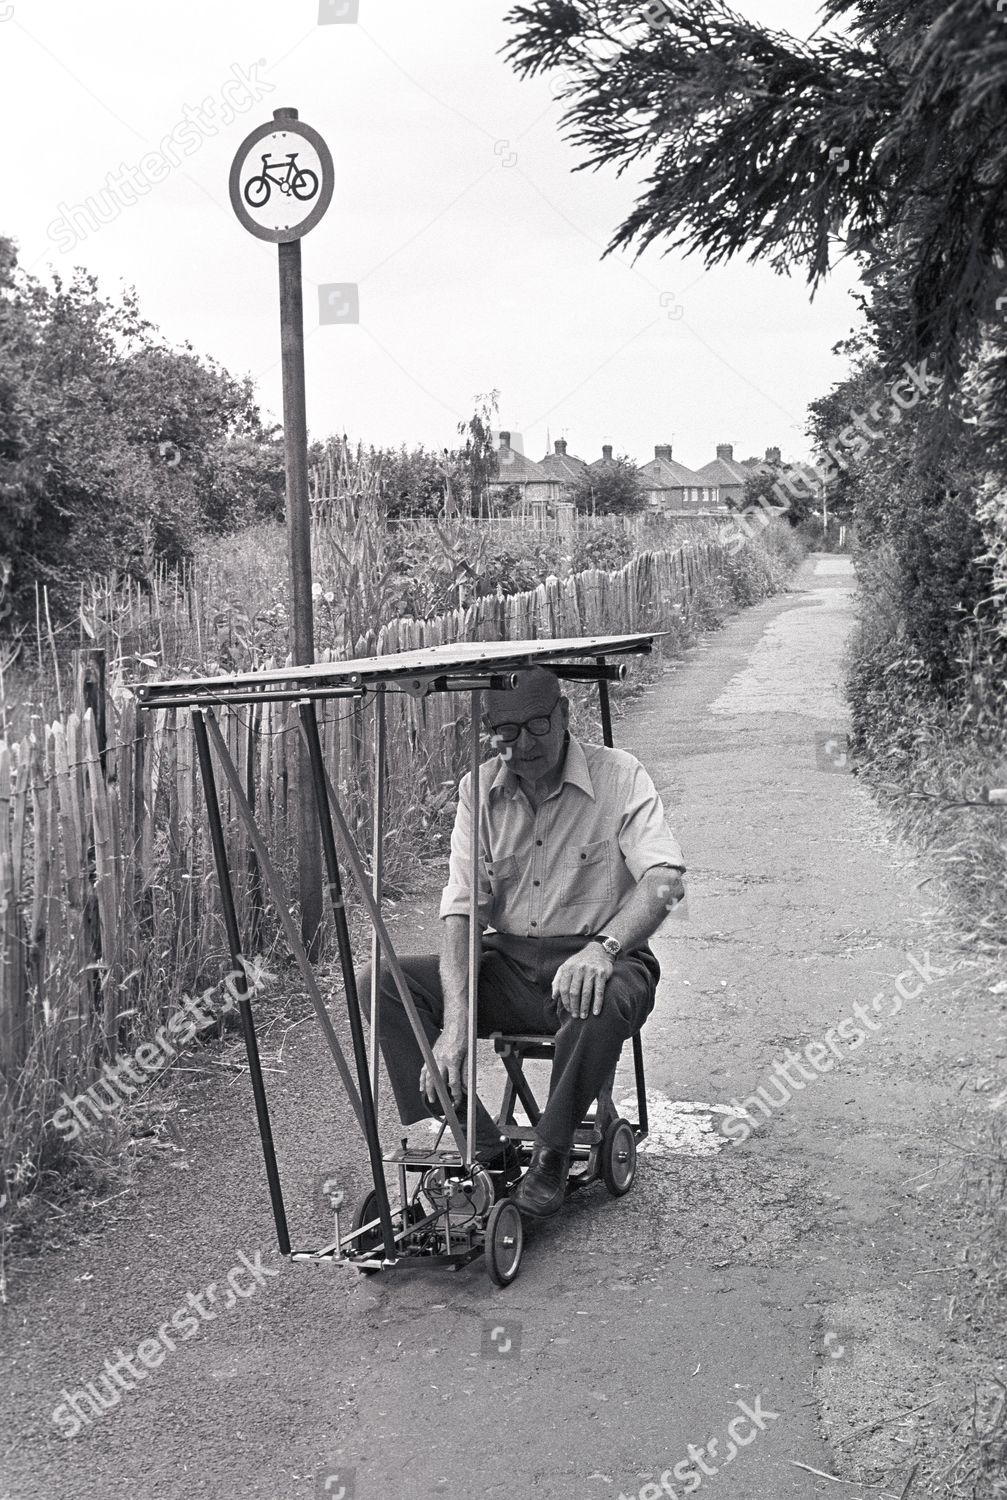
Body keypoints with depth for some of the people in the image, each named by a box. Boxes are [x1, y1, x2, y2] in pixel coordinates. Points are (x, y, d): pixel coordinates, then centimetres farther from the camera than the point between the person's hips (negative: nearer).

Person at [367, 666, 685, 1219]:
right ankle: (483, 1148, -16)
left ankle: (551, 1153, -15)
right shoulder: (479, 790, 2)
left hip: (592, 962, -4)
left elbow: (663, 878, -20)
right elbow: (461, 905, -5)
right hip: (506, 962, 4)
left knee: (601, 1003, -39)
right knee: (381, 985, -15)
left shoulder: (618, 776, -7)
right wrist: (455, 1019, -19)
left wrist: (604, 945, -40)